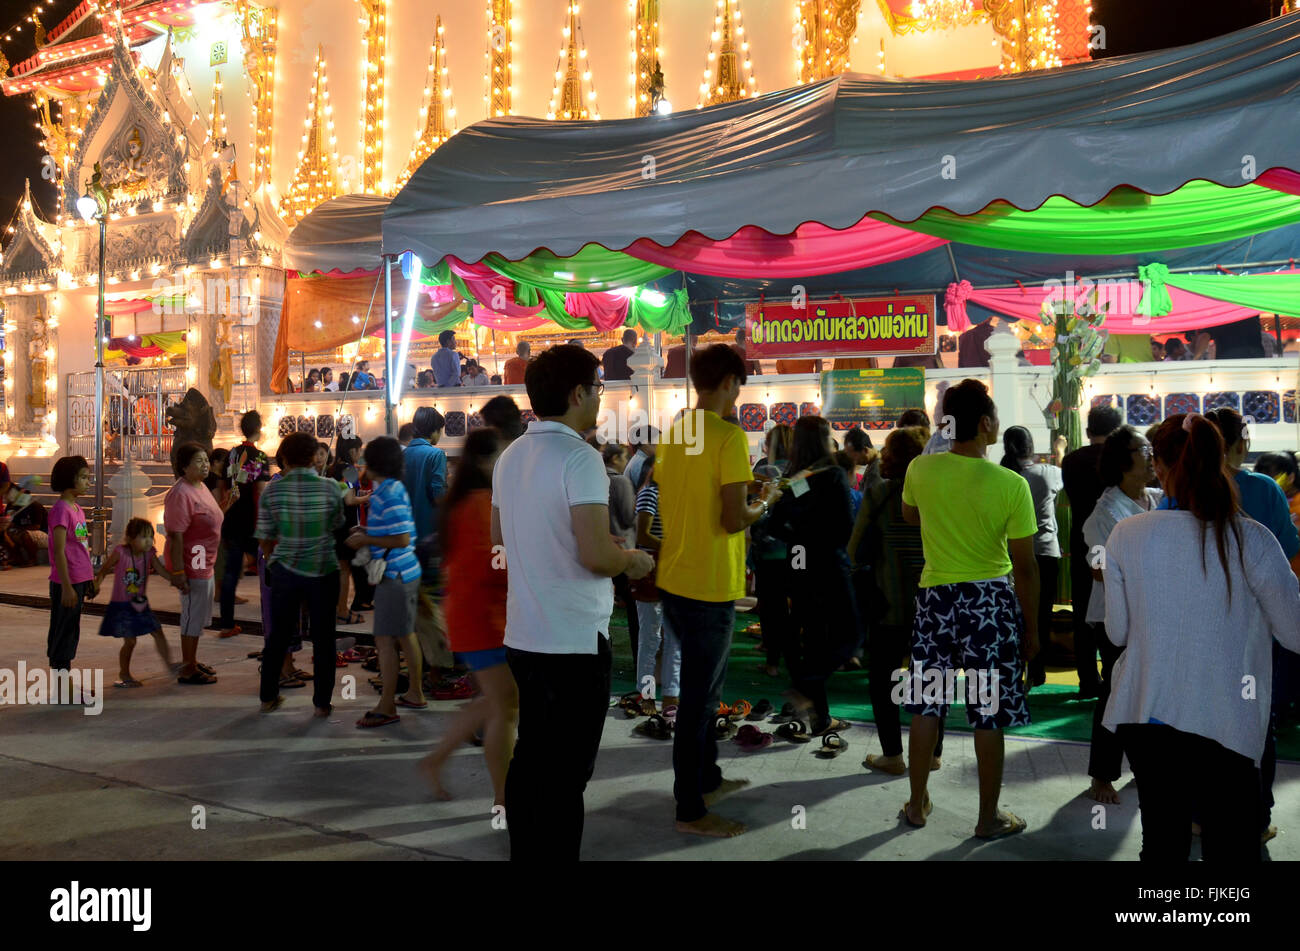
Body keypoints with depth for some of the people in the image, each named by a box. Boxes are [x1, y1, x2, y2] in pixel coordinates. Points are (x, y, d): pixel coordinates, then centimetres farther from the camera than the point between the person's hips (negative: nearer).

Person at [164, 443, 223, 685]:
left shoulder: (201, 487, 11)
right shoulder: (181, 494, -20)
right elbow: (175, 536, -24)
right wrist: (178, 572, -26)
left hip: (205, 563, 10)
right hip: (191, 565, -10)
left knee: (199, 617, 19)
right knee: (193, 617, -1)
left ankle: (192, 663, 32)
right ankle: (187, 671, 10)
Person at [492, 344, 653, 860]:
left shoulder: (511, 456, 8)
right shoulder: (579, 457, -18)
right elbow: (596, 555, -25)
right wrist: (632, 560, -5)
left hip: (523, 636, 8)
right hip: (574, 642, -8)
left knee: (530, 761, 18)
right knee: (565, 775, 2)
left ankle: (524, 852, 29)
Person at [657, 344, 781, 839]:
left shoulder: (671, 433, 8)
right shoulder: (730, 436, -16)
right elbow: (734, 519, -20)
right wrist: (764, 503, -1)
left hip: (673, 579, 8)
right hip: (709, 587, -8)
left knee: (703, 686, 22)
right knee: (699, 697, 2)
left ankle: (707, 778, 36)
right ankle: (690, 811, 13)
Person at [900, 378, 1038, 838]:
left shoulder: (920, 469, -6)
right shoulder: (1011, 485, -15)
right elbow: (1025, 566, -9)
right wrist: (1031, 627, 1)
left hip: (936, 596, 3)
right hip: (991, 600, -3)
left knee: (926, 706, 13)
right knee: (989, 714, 7)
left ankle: (917, 804, 26)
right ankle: (989, 817, 18)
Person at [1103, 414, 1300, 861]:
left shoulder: (1127, 534, -6)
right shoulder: (1251, 540, -11)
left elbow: (1117, 633, 2)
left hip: (1145, 715, 2)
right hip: (1224, 723, -2)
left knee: (1162, 843, 15)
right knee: (1232, 848, 9)